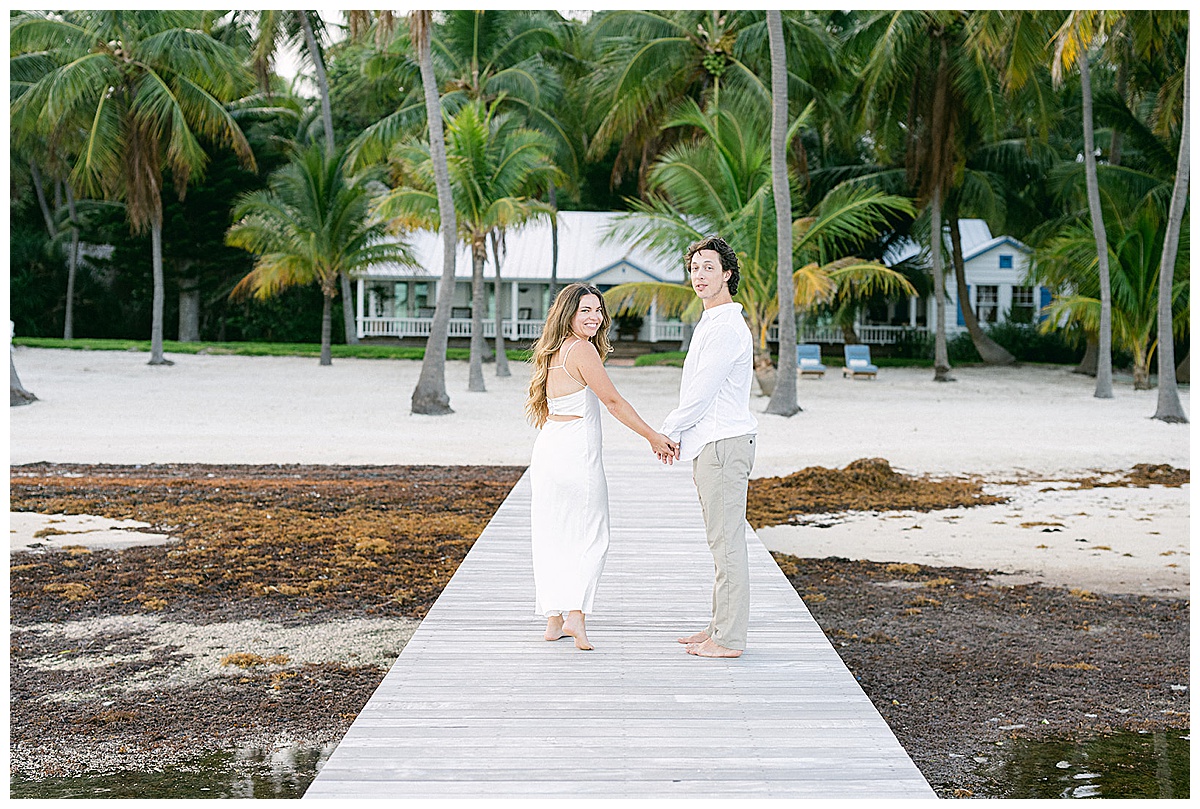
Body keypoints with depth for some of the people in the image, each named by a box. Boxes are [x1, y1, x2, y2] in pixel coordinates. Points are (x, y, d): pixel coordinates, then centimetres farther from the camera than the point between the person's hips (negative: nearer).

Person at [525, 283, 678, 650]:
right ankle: (576, 613, -7)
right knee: (591, 536, 3)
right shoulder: (582, 349, -14)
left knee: (553, 535, 10)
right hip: (576, 453, -8)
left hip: (548, 450, 8)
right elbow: (613, 402, -13)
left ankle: (554, 619, 13)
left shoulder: (556, 351, 12)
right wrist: (653, 438, -7)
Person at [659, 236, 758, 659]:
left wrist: (667, 430, -3)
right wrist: (681, 434, 15)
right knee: (721, 541, 14)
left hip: (724, 444, -11)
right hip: (711, 442, 11)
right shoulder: (712, 323, 19)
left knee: (726, 543, -8)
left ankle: (729, 639, -5)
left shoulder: (726, 327, -15)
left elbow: (702, 393, -16)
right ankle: (719, 627, 20)